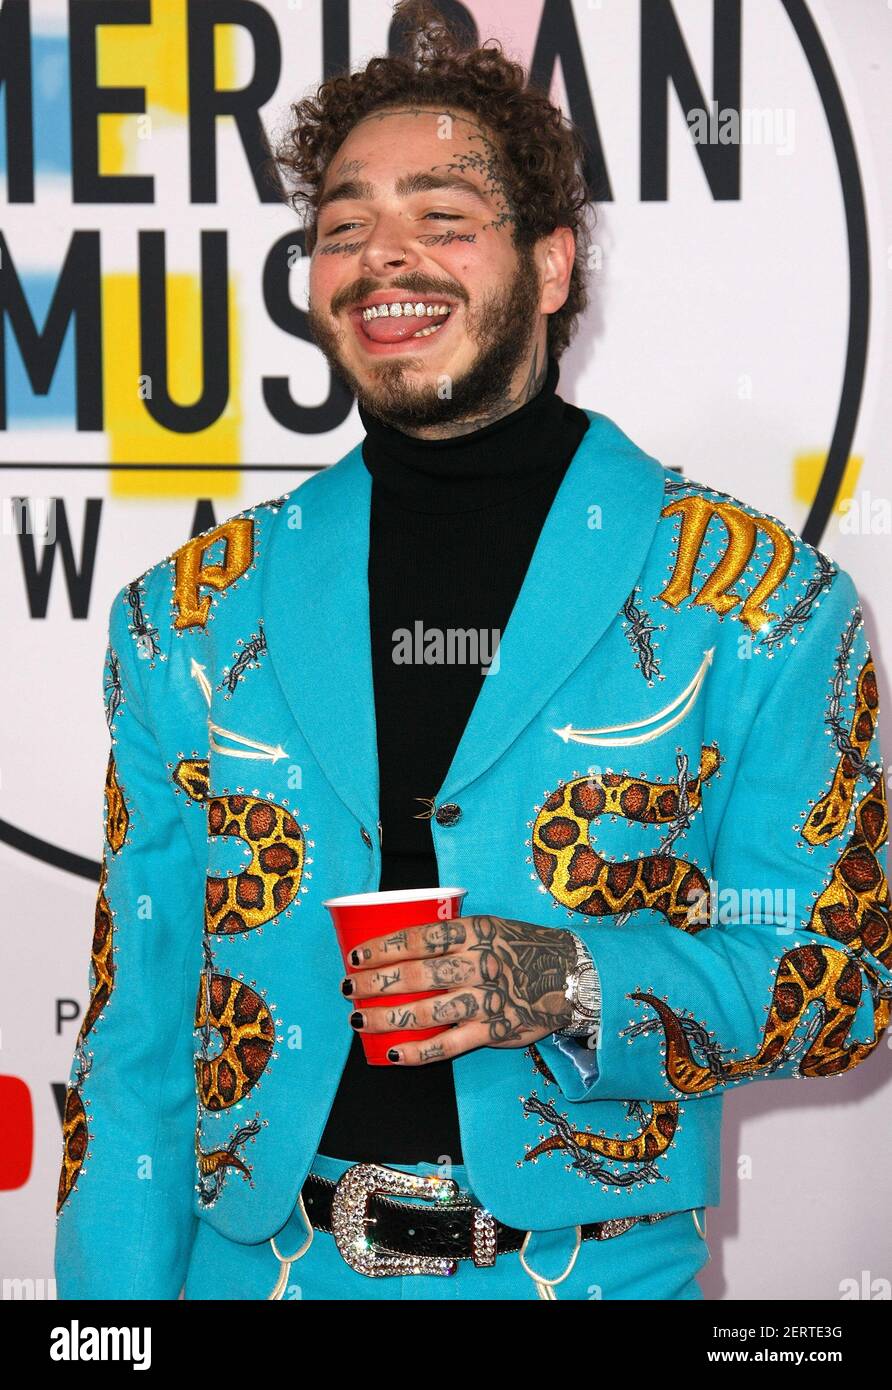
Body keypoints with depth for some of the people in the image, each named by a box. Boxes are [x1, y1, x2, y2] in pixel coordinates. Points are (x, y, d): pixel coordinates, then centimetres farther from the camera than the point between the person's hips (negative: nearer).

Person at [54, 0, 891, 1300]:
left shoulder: (759, 602, -4)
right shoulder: (194, 617, 3)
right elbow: (136, 1031, 5)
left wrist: (573, 983, -19)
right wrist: (112, 1300, -3)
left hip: (600, 1263, -1)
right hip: (257, 1258, 2)